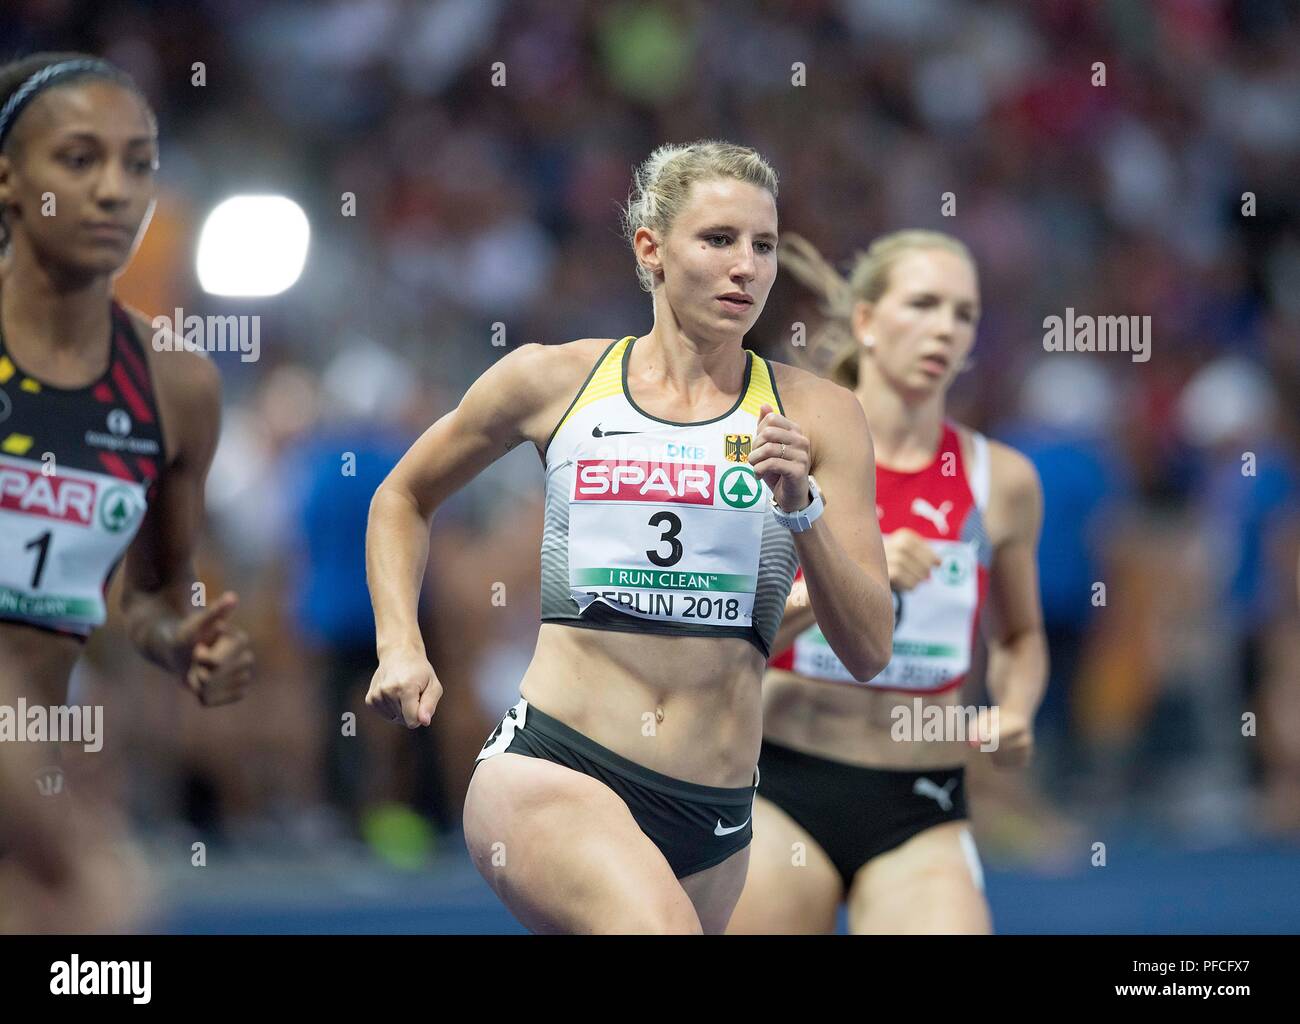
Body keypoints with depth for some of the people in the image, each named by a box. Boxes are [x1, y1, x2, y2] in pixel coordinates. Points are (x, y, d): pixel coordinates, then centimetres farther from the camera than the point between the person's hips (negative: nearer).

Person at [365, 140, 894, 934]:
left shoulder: (816, 416, 5)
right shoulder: (553, 382, 5)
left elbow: (870, 651, 1)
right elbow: (403, 498, 23)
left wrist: (803, 508, -13)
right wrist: (399, 647, 9)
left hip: (713, 811, 3)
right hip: (548, 772, -3)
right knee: (660, 926, -34)